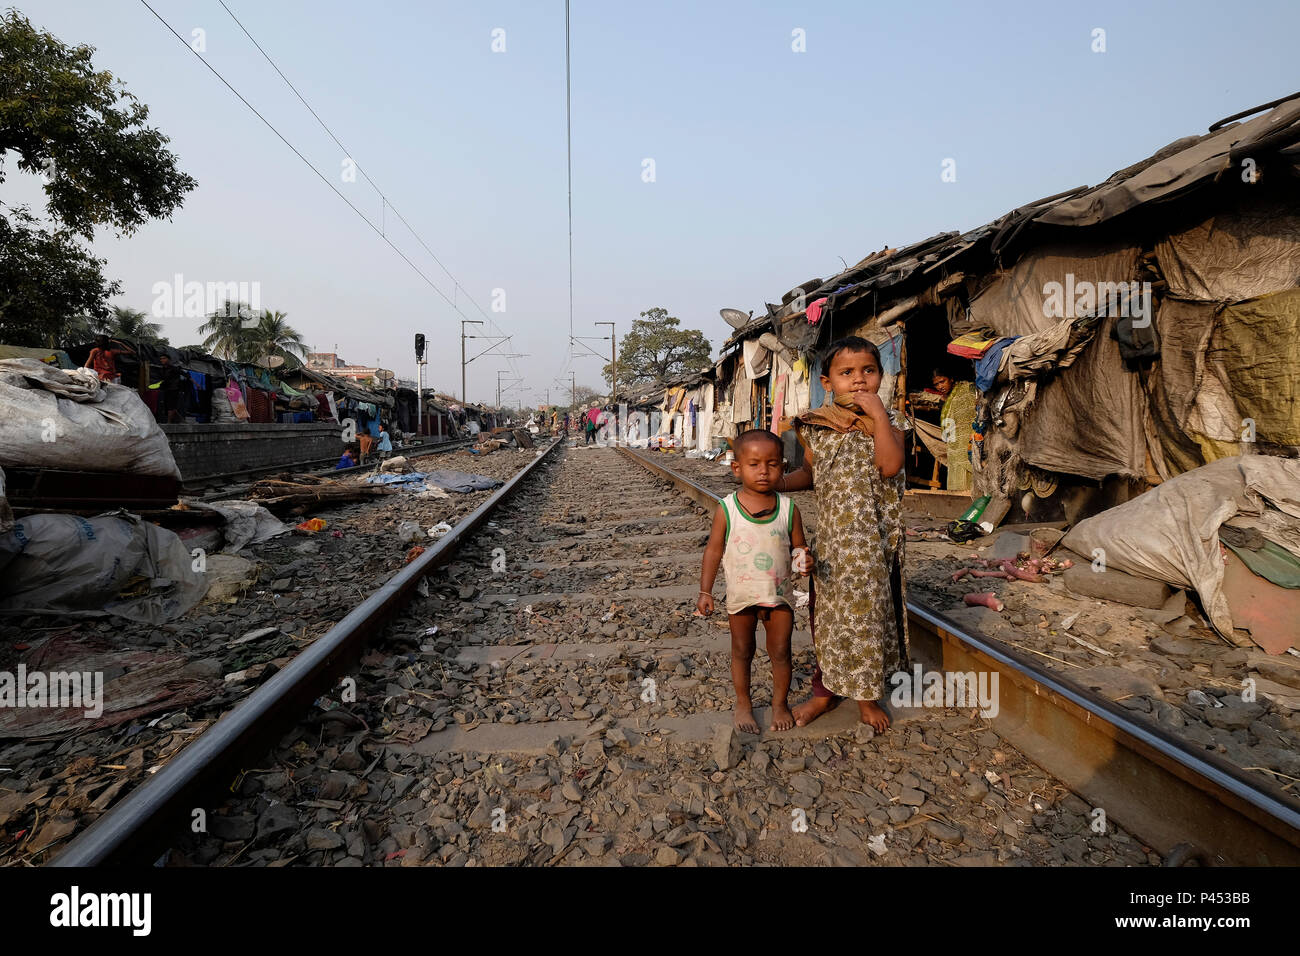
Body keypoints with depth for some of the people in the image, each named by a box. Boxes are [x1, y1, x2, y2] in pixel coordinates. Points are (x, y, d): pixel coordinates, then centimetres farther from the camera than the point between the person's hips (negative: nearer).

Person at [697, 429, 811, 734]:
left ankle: (780, 703, 38)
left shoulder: (788, 508, -7)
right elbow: (714, 550, -6)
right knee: (742, 652, 15)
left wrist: (804, 558, -21)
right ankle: (743, 705, 36)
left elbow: (799, 545, 2)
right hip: (741, 595, -1)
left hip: (779, 594, 1)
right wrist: (705, 591, -8)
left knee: (780, 652, 14)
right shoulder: (727, 509, -12)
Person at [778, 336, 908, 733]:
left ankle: (867, 695, 30)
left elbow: (891, 465, -24)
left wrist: (878, 414, -23)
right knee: (827, 611, 12)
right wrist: (780, 482, -3)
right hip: (831, 535, 3)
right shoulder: (818, 426, 2)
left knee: (870, 609, 7)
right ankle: (825, 690, 32)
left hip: (872, 539, -2)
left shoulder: (883, 425, -5)